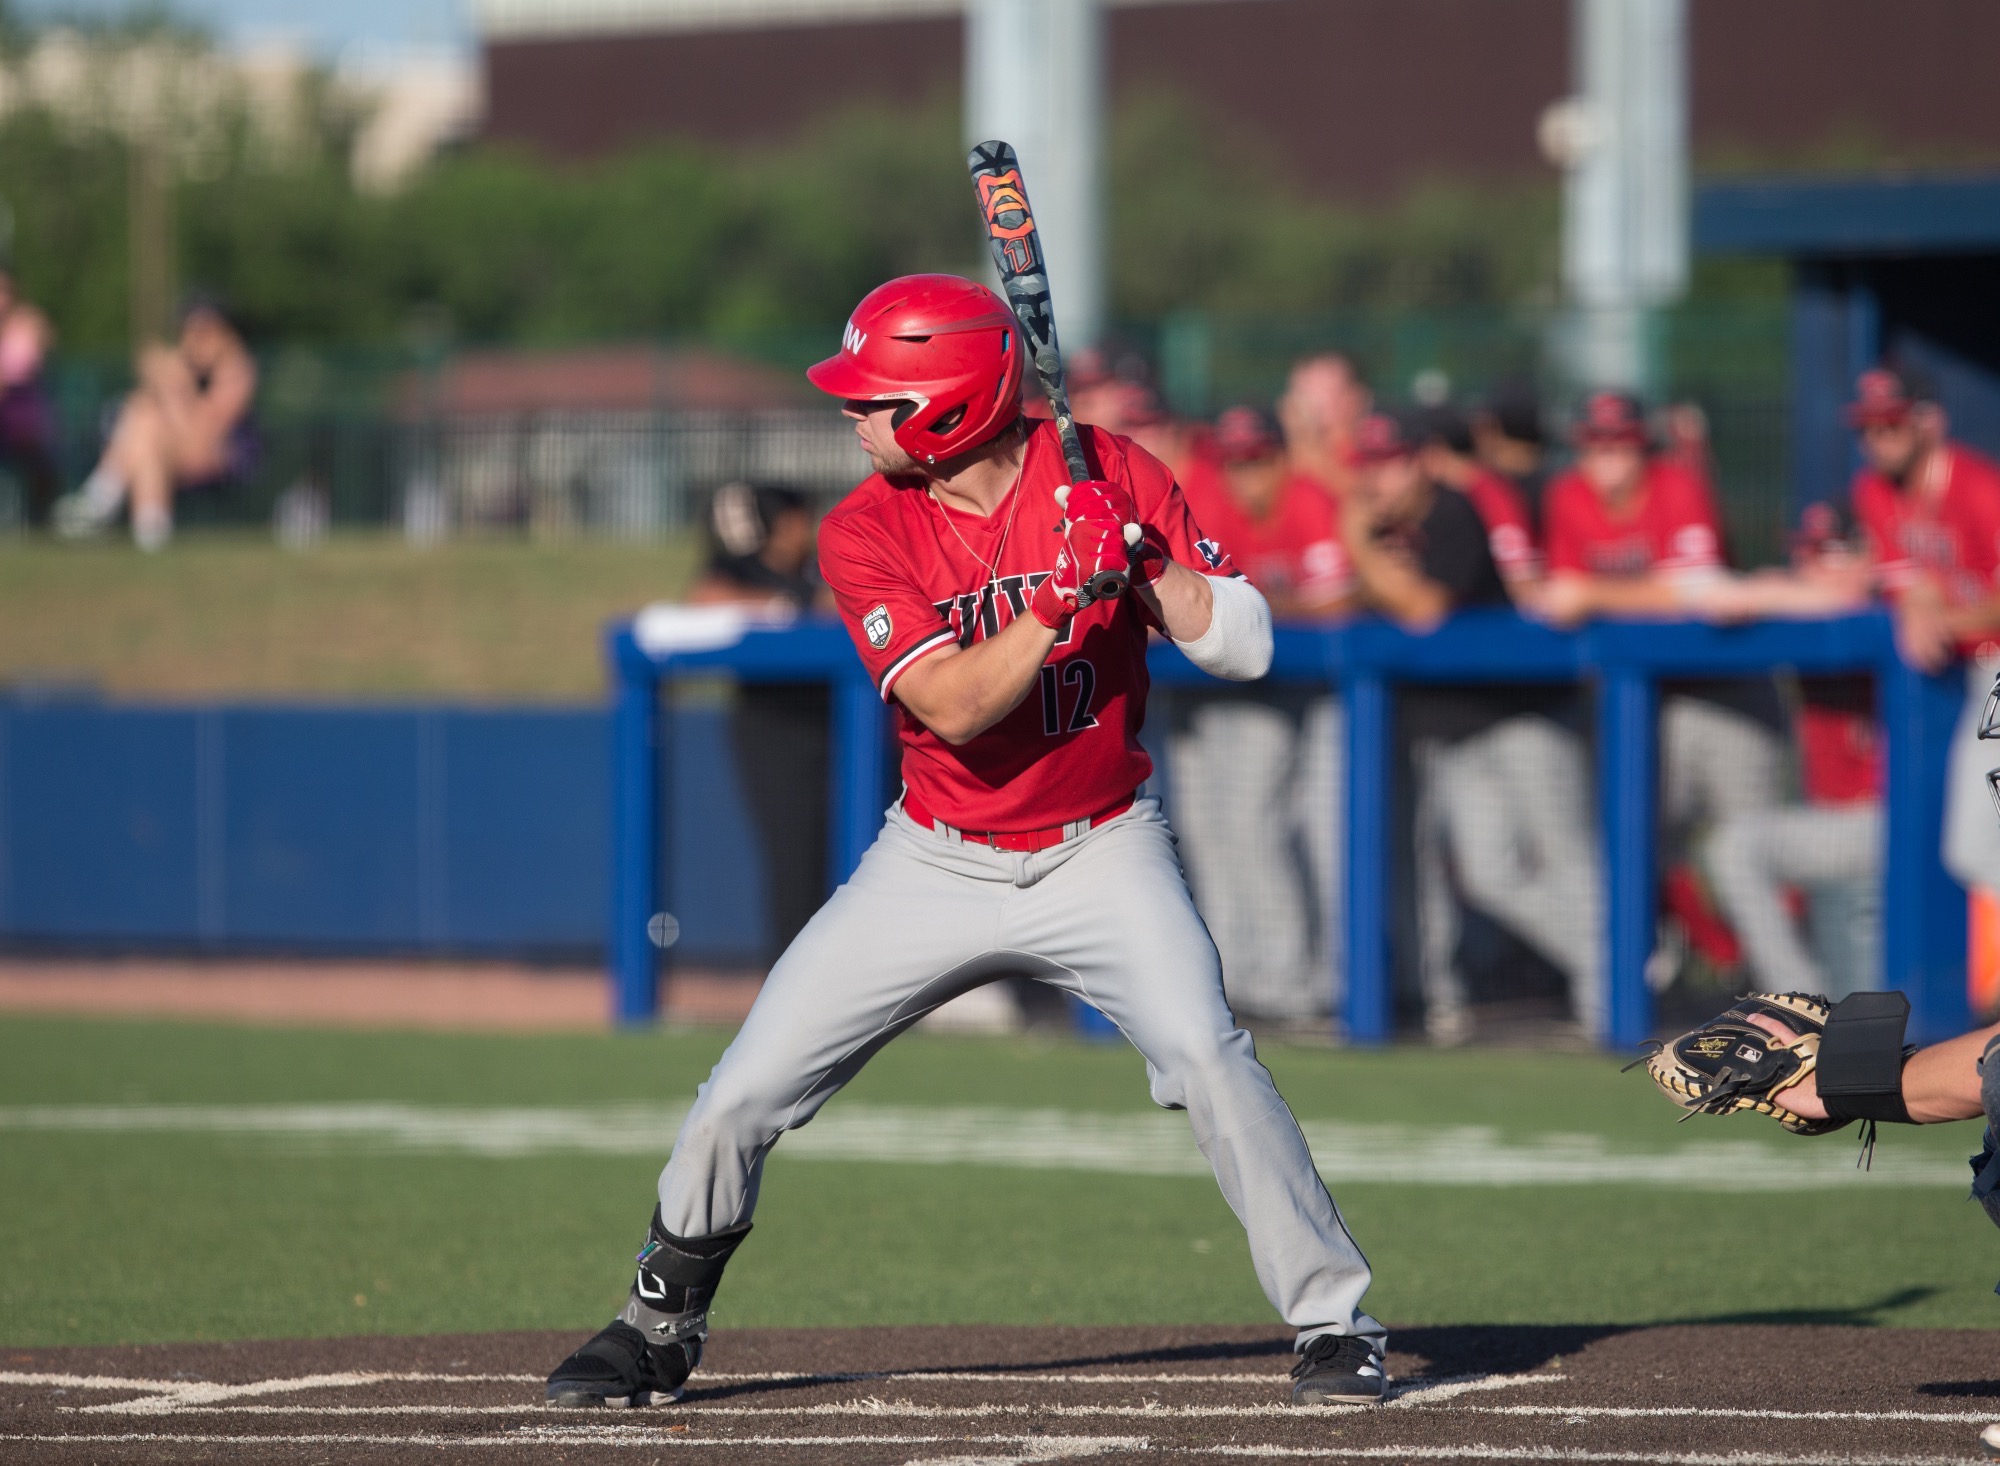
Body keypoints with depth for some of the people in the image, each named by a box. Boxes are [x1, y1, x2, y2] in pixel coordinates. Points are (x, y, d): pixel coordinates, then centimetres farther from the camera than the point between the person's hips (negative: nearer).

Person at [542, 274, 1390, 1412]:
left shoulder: (1108, 476, -10)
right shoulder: (865, 535, -11)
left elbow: (1242, 645, -12)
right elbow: (955, 707, -22)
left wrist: (1141, 557, -26)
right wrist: (1063, 595, -32)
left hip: (1099, 852, -1)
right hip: (938, 866, 2)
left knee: (1205, 1053, -25)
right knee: (747, 1093, -2)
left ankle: (1336, 1320, -13)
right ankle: (660, 1326, 21)